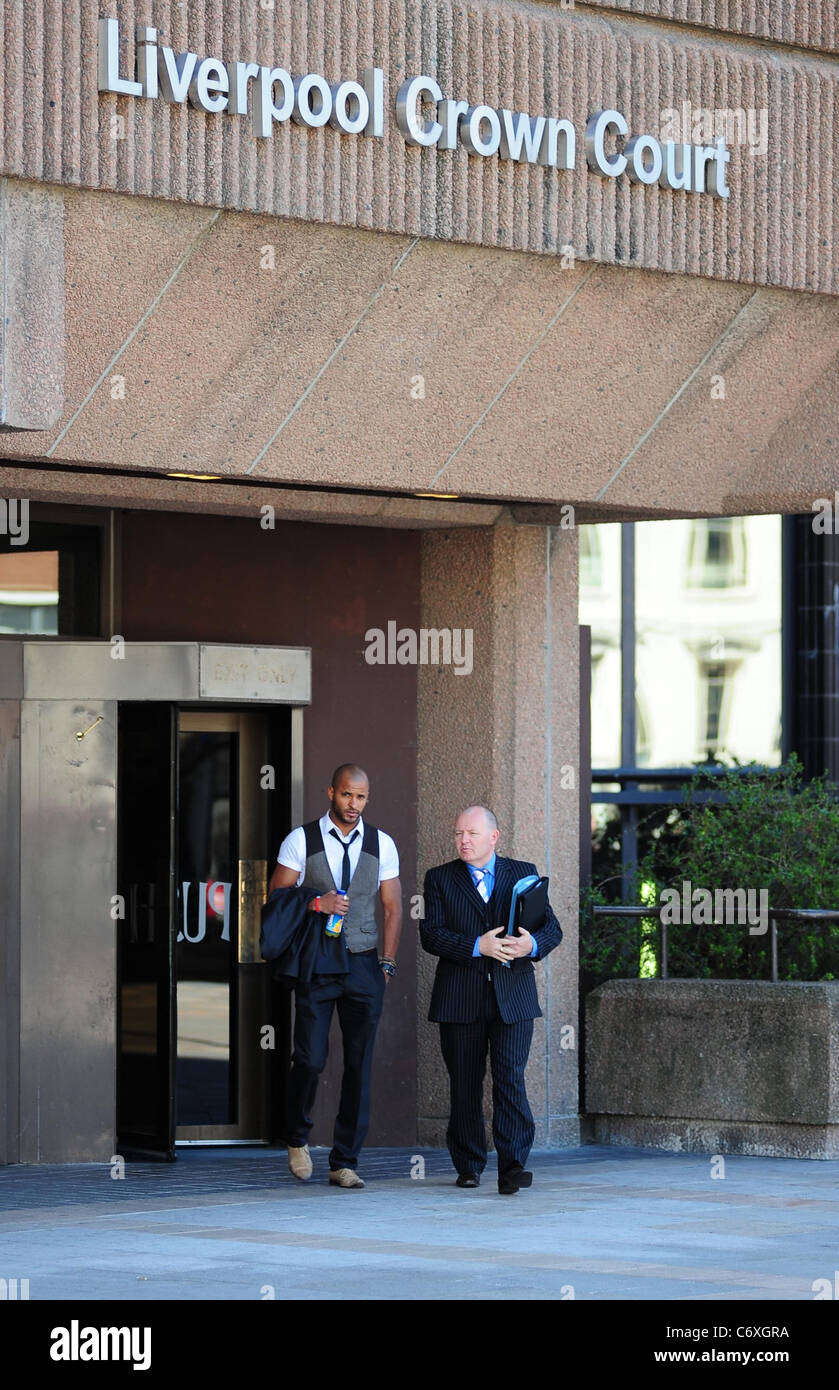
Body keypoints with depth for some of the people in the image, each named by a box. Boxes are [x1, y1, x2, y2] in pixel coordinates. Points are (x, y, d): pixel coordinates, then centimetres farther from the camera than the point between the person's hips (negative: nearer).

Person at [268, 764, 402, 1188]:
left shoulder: (381, 844, 8)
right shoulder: (301, 841, 1)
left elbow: (392, 907, 11)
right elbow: (276, 898, 2)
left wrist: (386, 963, 3)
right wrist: (315, 903, -15)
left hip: (363, 963, 2)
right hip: (316, 963, -2)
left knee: (359, 1065, 0)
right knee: (311, 1057, -9)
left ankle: (344, 1162, 5)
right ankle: (297, 1137, 18)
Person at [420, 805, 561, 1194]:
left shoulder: (523, 874, 11)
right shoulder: (440, 879, 7)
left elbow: (552, 928, 7)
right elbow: (431, 935, -5)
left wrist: (533, 944, -17)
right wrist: (477, 947, -18)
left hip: (512, 997, -1)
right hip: (460, 998, 1)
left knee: (510, 1078, -12)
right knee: (465, 1086, 5)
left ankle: (512, 1166, -15)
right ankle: (468, 1166, 17)